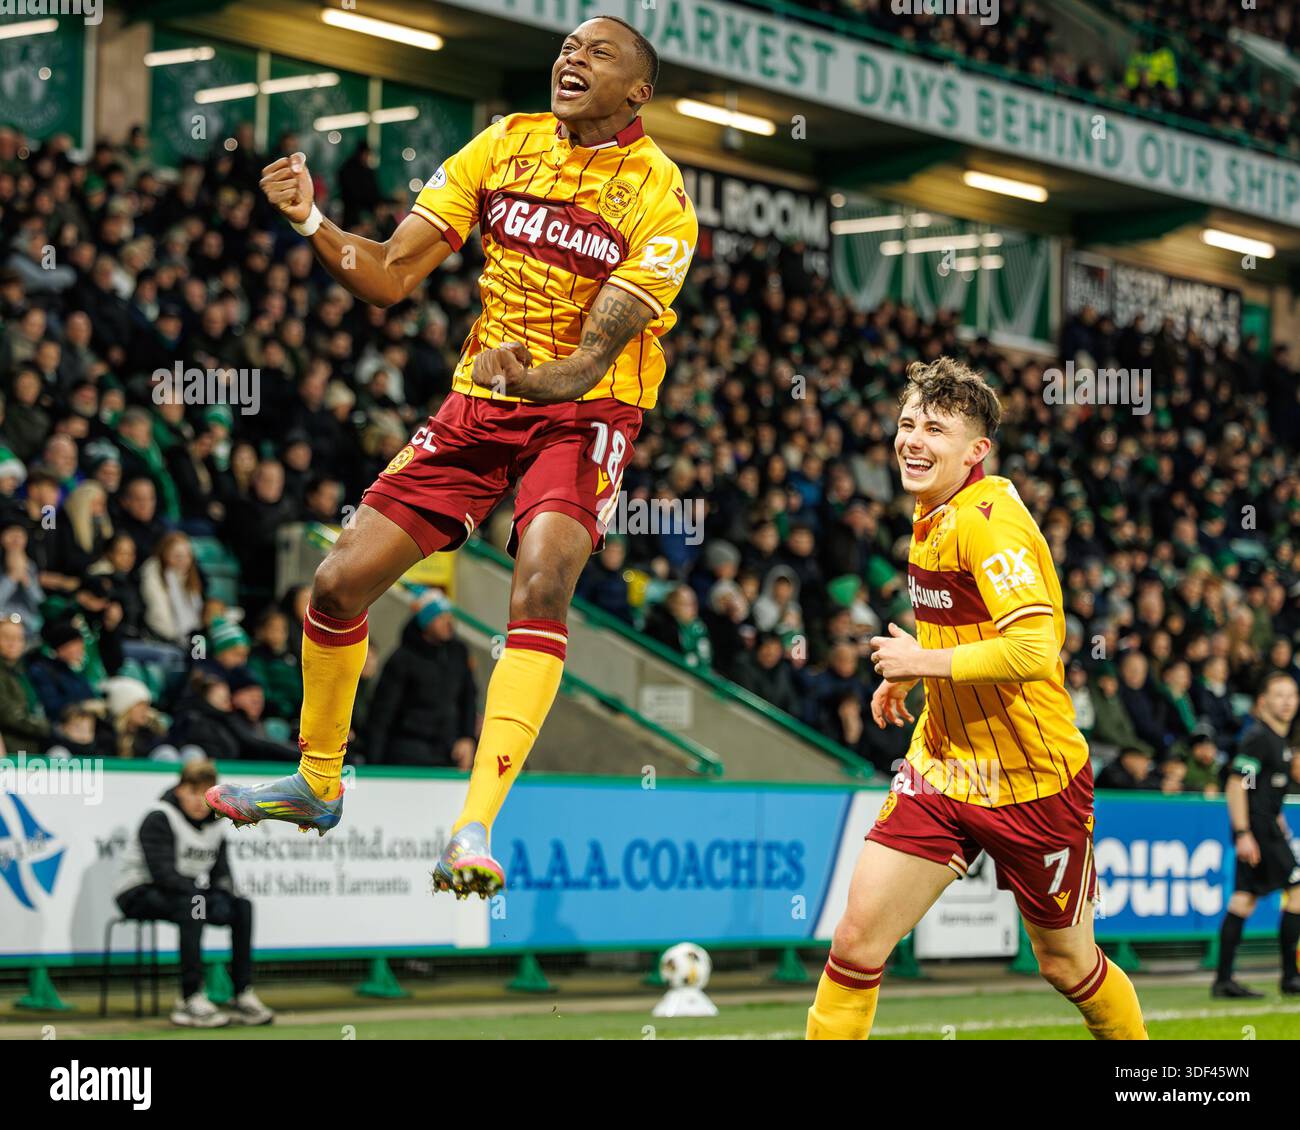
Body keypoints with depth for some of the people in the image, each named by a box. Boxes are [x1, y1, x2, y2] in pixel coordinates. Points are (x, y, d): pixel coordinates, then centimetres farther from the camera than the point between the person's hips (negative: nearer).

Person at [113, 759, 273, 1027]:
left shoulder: (213, 824, 11)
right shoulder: (159, 819, -14)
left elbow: (221, 873, 10)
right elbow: (163, 873, -24)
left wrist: (225, 894, -12)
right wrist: (202, 894, -28)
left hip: (190, 894, 8)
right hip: (139, 894, -8)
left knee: (242, 907, -11)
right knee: (190, 906, -37)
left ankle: (243, 997, -12)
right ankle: (191, 1000, -39)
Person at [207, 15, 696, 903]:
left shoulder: (658, 197, -12)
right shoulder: (504, 146, 2)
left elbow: (593, 357, -21)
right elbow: (391, 276, 2)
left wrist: (532, 375, -42)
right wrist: (313, 223, -16)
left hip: (583, 414, -4)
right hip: (479, 400, 5)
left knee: (541, 584, -32)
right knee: (340, 583, -1)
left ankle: (475, 829, -33)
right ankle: (317, 784, 25)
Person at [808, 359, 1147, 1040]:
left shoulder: (987, 520, -21)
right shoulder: (930, 513, 6)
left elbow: (1035, 650, -32)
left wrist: (923, 662, -21)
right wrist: (906, 674, 12)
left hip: (1032, 778, -7)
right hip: (943, 766, 7)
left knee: (1067, 966, 11)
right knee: (858, 935, -8)